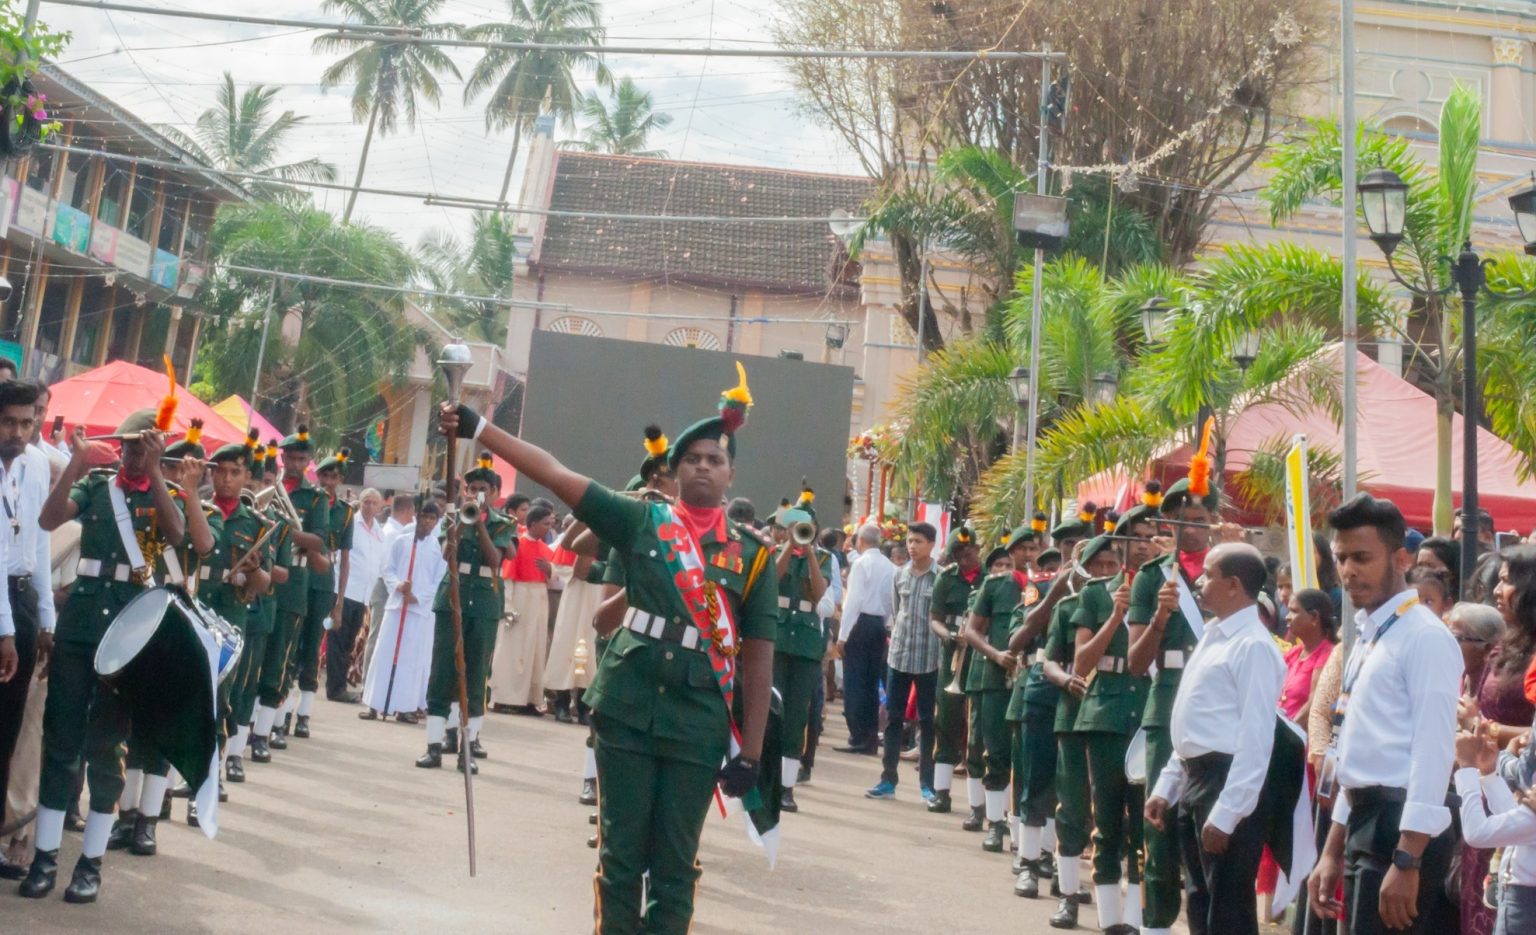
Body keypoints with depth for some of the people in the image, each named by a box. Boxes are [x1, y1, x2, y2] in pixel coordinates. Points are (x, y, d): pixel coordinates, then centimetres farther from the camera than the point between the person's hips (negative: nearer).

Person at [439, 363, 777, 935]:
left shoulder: (751, 554, 3)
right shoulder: (641, 521, 4)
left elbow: (758, 654, 2)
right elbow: (554, 473, 2)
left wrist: (751, 751, -1)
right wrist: (479, 428, -4)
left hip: (700, 725, 0)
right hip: (627, 709, 0)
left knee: (674, 866, 8)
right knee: (620, 854, 7)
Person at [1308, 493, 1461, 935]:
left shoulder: (1426, 637, -12)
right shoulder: (1366, 638, 16)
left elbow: (1433, 754, -18)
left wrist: (1407, 860, -23)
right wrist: (1334, 852, 19)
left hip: (1402, 828, -9)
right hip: (1366, 824, 9)